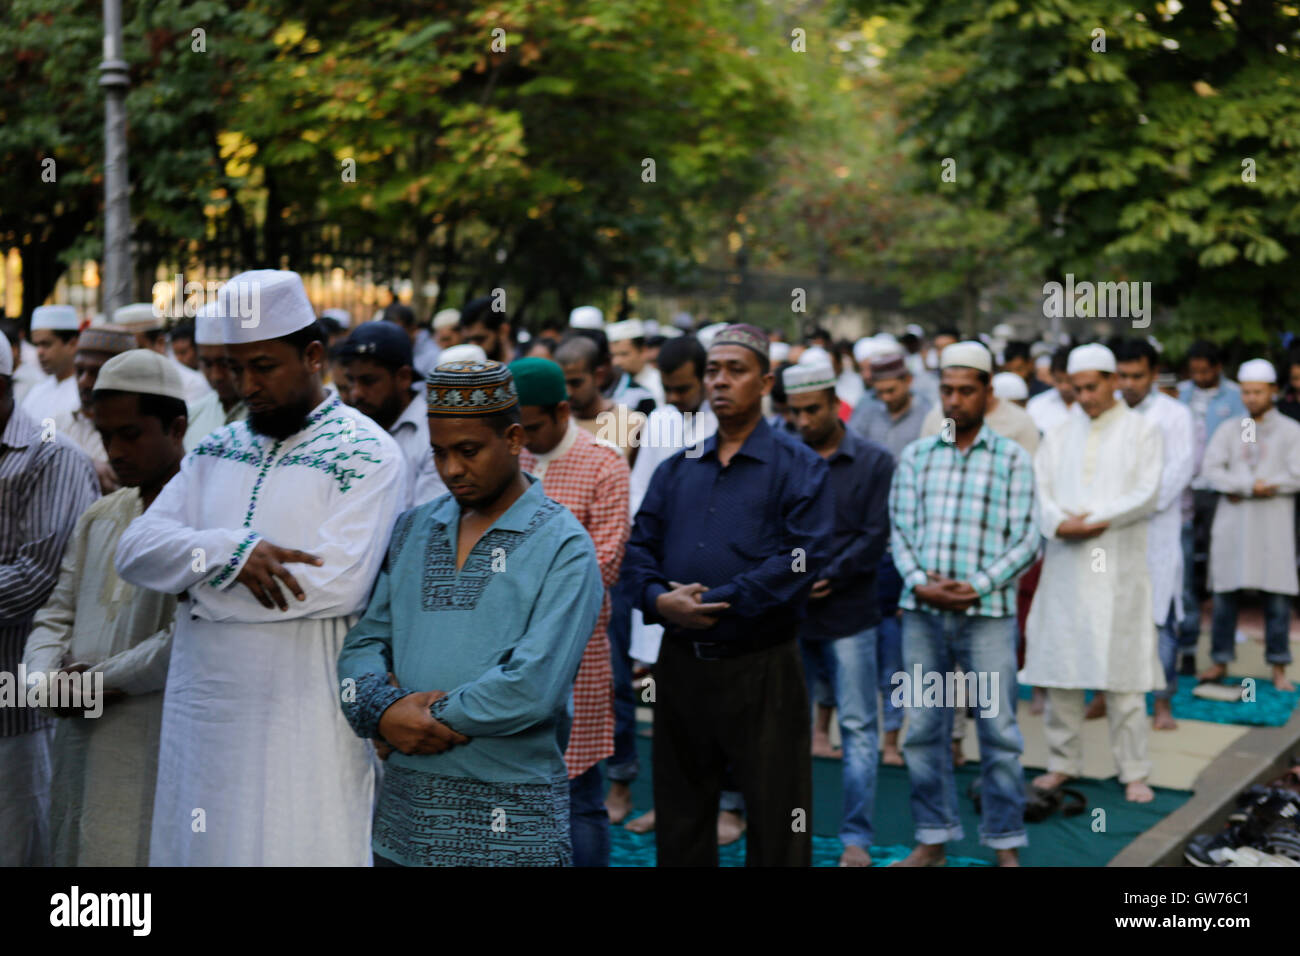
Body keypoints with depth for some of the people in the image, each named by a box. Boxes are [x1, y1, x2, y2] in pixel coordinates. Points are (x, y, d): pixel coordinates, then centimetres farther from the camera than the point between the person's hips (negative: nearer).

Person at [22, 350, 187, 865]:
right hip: (81, 745, 7)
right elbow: (57, 614, 17)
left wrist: (102, 679, -11)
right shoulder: (98, 518, 17)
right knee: (76, 852, 11)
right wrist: (45, 677, -4)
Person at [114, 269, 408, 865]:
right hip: (202, 705, 5)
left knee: (297, 849, -1)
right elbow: (135, 549, 3)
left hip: (304, 716, -5)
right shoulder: (217, 450, 12)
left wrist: (193, 578, -9)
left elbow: (337, 583, -19)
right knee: (200, 848, 11)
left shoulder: (366, 455, -6)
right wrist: (229, 552, -17)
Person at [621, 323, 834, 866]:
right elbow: (638, 547, 8)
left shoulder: (797, 466, -2)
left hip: (760, 667, -5)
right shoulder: (676, 469, 14)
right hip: (680, 663, 5)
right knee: (680, 820, 15)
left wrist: (718, 605, -18)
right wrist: (659, 599, -13)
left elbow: (803, 557, -14)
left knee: (775, 824, 2)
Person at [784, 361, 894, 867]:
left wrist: (826, 579, -13)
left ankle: (856, 836, 8)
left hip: (848, 615, -2)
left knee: (858, 727, 1)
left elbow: (875, 536, -5)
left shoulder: (874, 462, 1)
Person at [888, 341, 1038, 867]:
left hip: (987, 613, -2)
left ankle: (1005, 843, 14)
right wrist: (918, 582, -9)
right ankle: (933, 839, 20)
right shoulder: (915, 456, 11)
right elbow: (900, 529, 7)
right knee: (923, 731, 7)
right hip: (922, 612, 3)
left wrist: (977, 586, -13)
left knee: (999, 733, 1)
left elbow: (1025, 539, -2)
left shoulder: (1012, 458, 3)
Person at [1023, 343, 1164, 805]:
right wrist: (1057, 523, -15)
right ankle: (1064, 762, 16)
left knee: (1122, 670, -3)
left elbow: (1147, 494, -4)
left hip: (1118, 565, -3)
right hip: (1065, 565, 3)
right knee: (1060, 667, 5)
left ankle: (1134, 771, 5)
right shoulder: (1060, 434, 14)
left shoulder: (1142, 429, 6)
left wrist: (1097, 519, -14)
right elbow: (1037, 489, 4)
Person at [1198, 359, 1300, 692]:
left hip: (1273, 524, -2)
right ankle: (1220, 661, 12)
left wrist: (1238, 487, -9)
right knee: (1225, 593, 2)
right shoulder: (1228, 430, 11)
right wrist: (1251, 486, -15)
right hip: (1232, 523, 2)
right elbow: (1210, 471, 0)